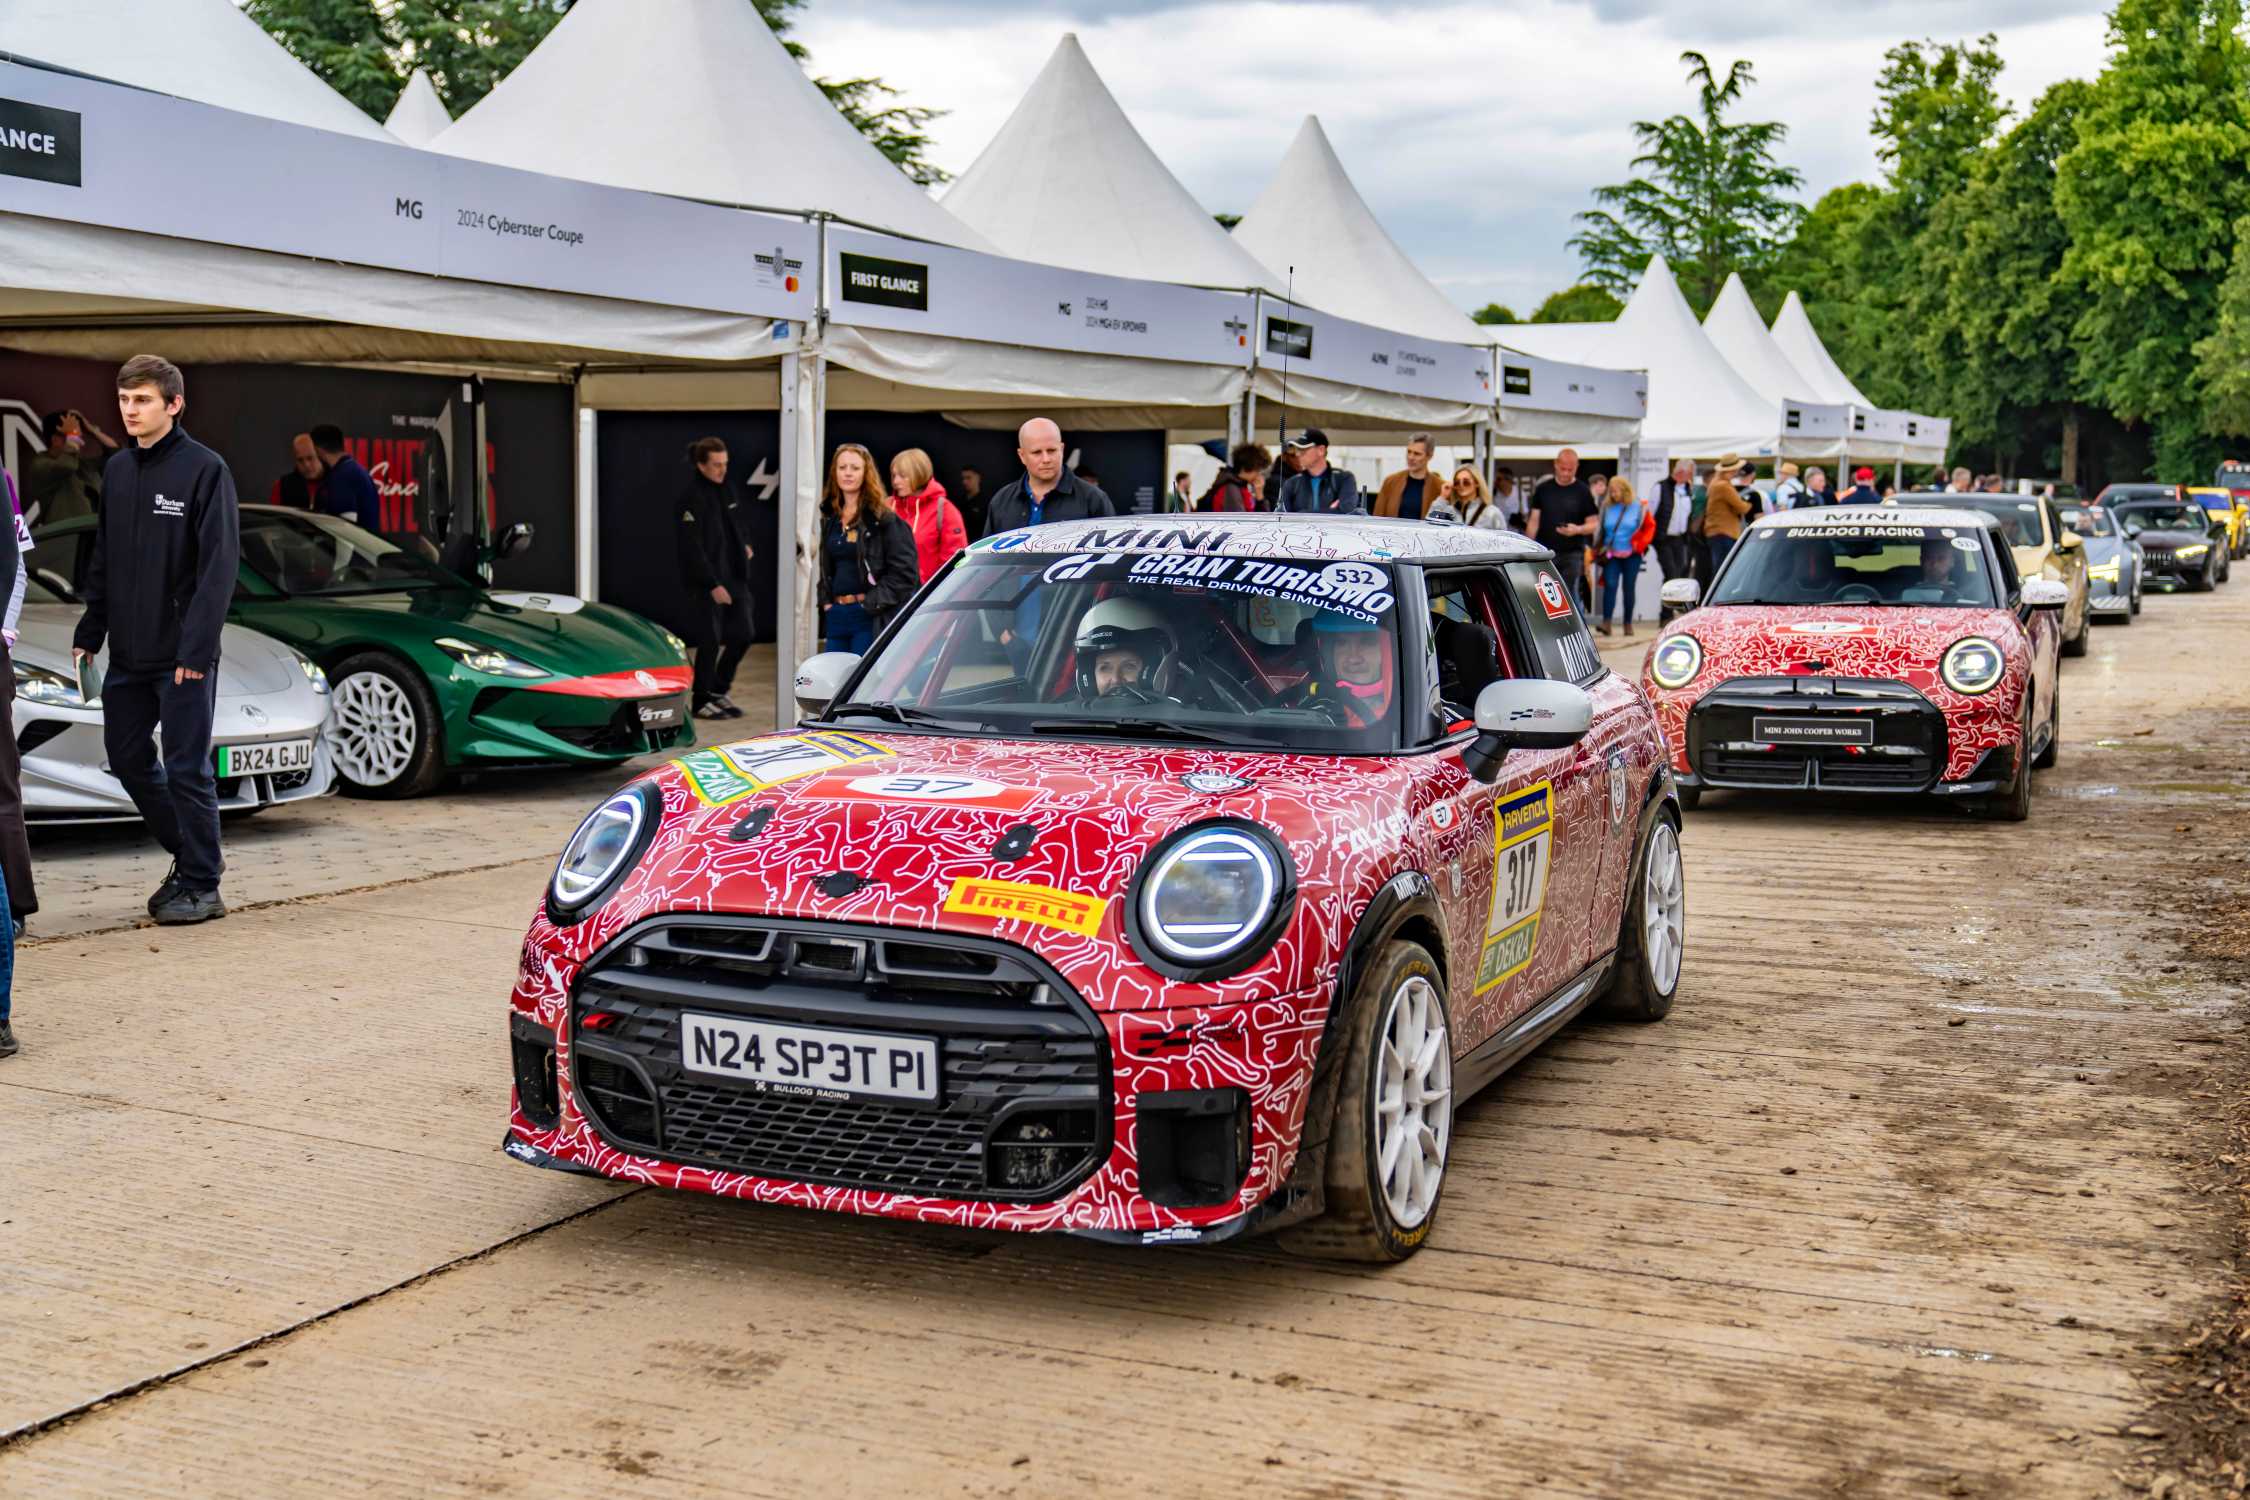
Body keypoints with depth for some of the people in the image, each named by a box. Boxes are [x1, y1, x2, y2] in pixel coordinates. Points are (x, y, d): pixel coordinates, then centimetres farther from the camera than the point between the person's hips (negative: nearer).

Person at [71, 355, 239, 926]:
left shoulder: (205, 469, -10)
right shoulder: (116, 470, 11)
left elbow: (219, 564, -14)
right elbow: (103, 559, 17)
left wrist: (196, 647, -19)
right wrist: (90, 632, 11)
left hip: (183, 654, -7)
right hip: (128, 653, 7)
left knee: (186, 767, -2)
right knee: (127, 758, 11)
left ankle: (201, 885, 9)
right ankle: (189, 854, 28)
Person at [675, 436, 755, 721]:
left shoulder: (729, 491, 10)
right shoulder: (691, 499, -13)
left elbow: (742, 524, 29)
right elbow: (693, 549, -17)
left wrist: (745, 545, 9)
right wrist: (713, 585, -20)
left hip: (735, 578, 8)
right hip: (705, 582, -8)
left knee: (742, 635, 7)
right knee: (710, 641, -4)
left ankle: (719, 691, 25)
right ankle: (702, 701, 10)